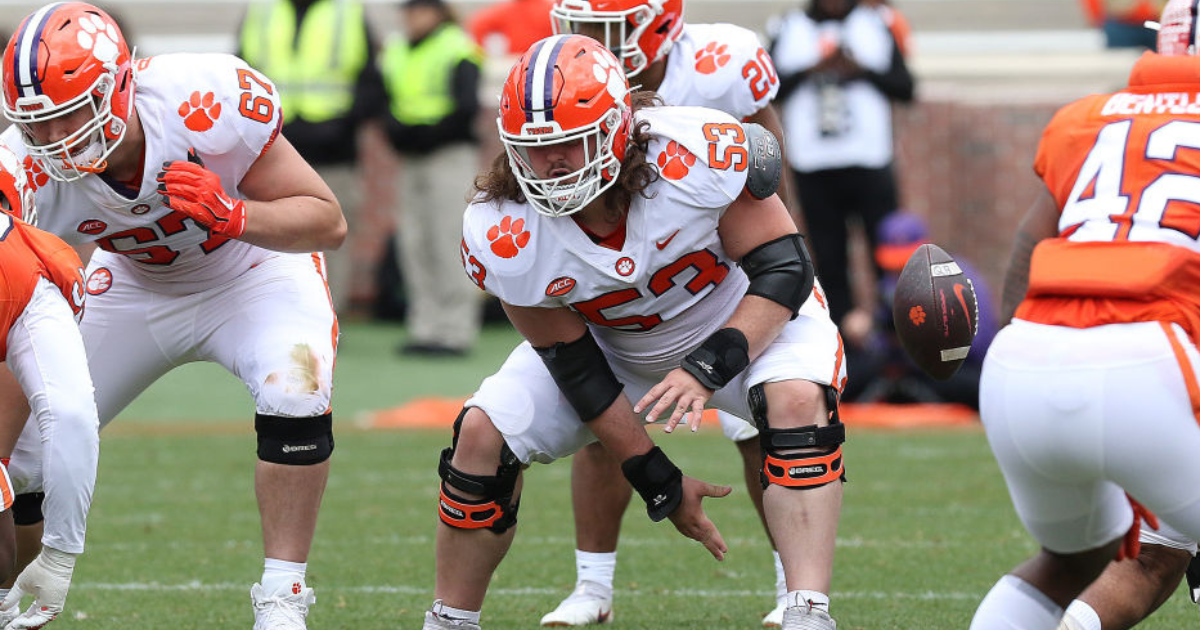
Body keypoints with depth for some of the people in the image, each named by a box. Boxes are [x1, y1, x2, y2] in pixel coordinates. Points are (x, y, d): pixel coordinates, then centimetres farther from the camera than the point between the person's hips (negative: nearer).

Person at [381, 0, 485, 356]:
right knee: (415, 246, 5)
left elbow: (466, 107, -14)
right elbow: (386, 103, 14)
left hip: (449, 155, -7)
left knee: (449, 244, -8)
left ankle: (455, 331, -7)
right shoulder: (396, 54, 16)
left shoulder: (458, 52, -5)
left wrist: (427, 133, -18)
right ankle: (426, 329, 9)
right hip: (411, 160, 7)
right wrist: (396, 132, -5)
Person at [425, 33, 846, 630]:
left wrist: (706, 369, -40)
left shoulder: (698, 157, -36)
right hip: (612, 345, 2)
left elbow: (784, 271, -26)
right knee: (483, 435, -11)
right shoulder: (503, 238, -27)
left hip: (741, 319, -2)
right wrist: (659, 485, -15)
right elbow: (576, 369, -15)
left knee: (796, 399, -32)